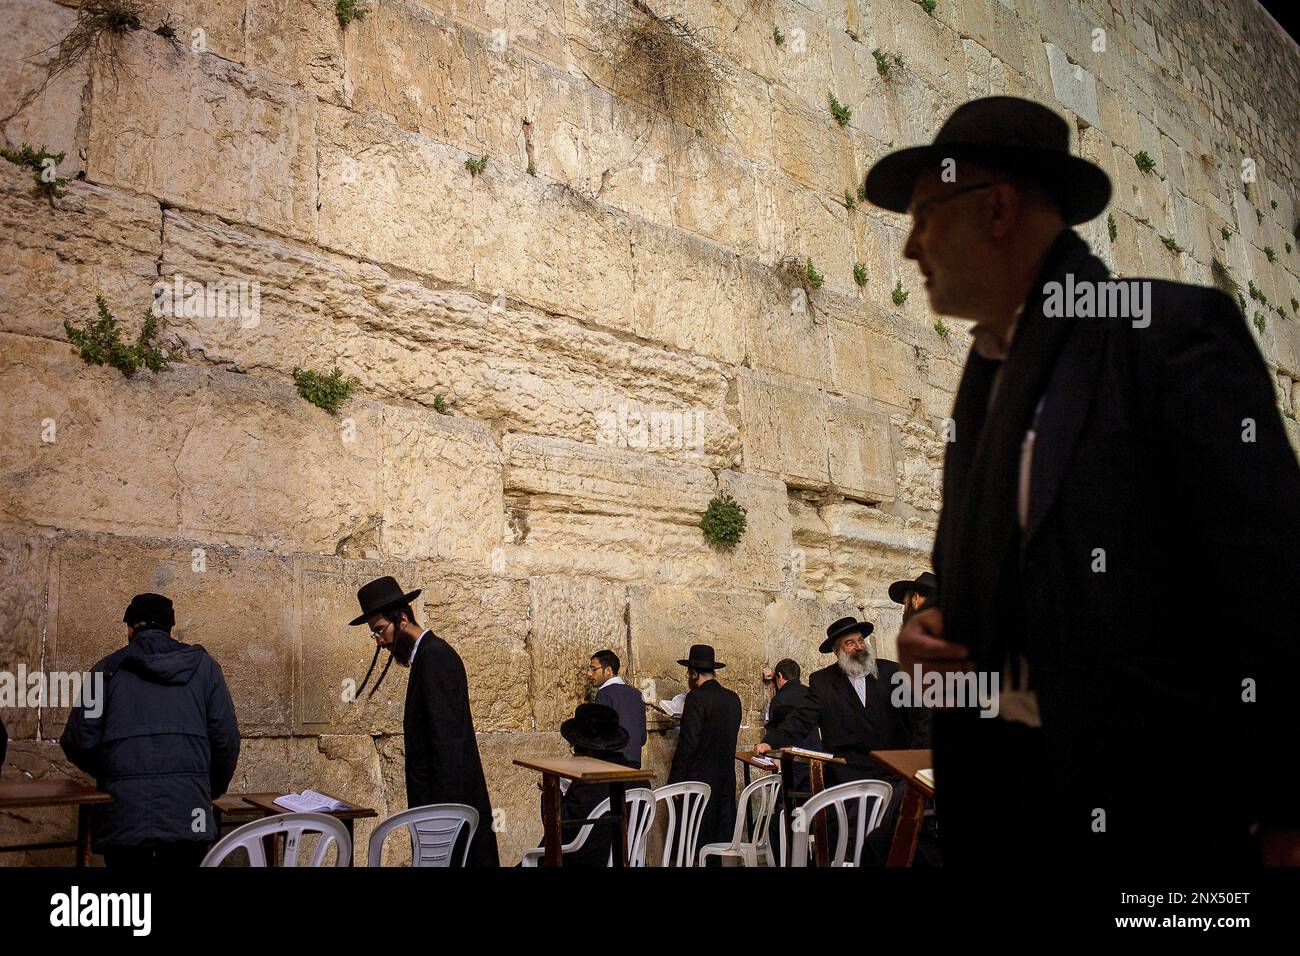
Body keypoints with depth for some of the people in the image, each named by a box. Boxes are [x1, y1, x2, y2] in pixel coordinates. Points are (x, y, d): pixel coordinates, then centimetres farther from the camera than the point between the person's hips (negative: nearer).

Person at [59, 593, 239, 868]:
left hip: (123, 815, 0)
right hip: (187, 814, 0)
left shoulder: (107, 670, 7)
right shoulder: (204, 666, 9)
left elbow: (78, 741, 1)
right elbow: (226, 739, 4)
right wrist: (212, 790, 20)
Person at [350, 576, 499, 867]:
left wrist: (441, 807, -20)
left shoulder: (435, 656, -15)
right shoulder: (429, 653, 15)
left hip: (447, 797, -9)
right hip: (441, 797, 9)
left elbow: (447, 739, -20)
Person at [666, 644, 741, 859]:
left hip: (700, 779, -7)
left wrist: (674, 782, -12)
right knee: (723, 838, 11)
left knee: (696, 842, -2)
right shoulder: (733, 698, 7)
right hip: (727, 778, 7)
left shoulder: (697, 698, -13)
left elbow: (687, 744, -16)